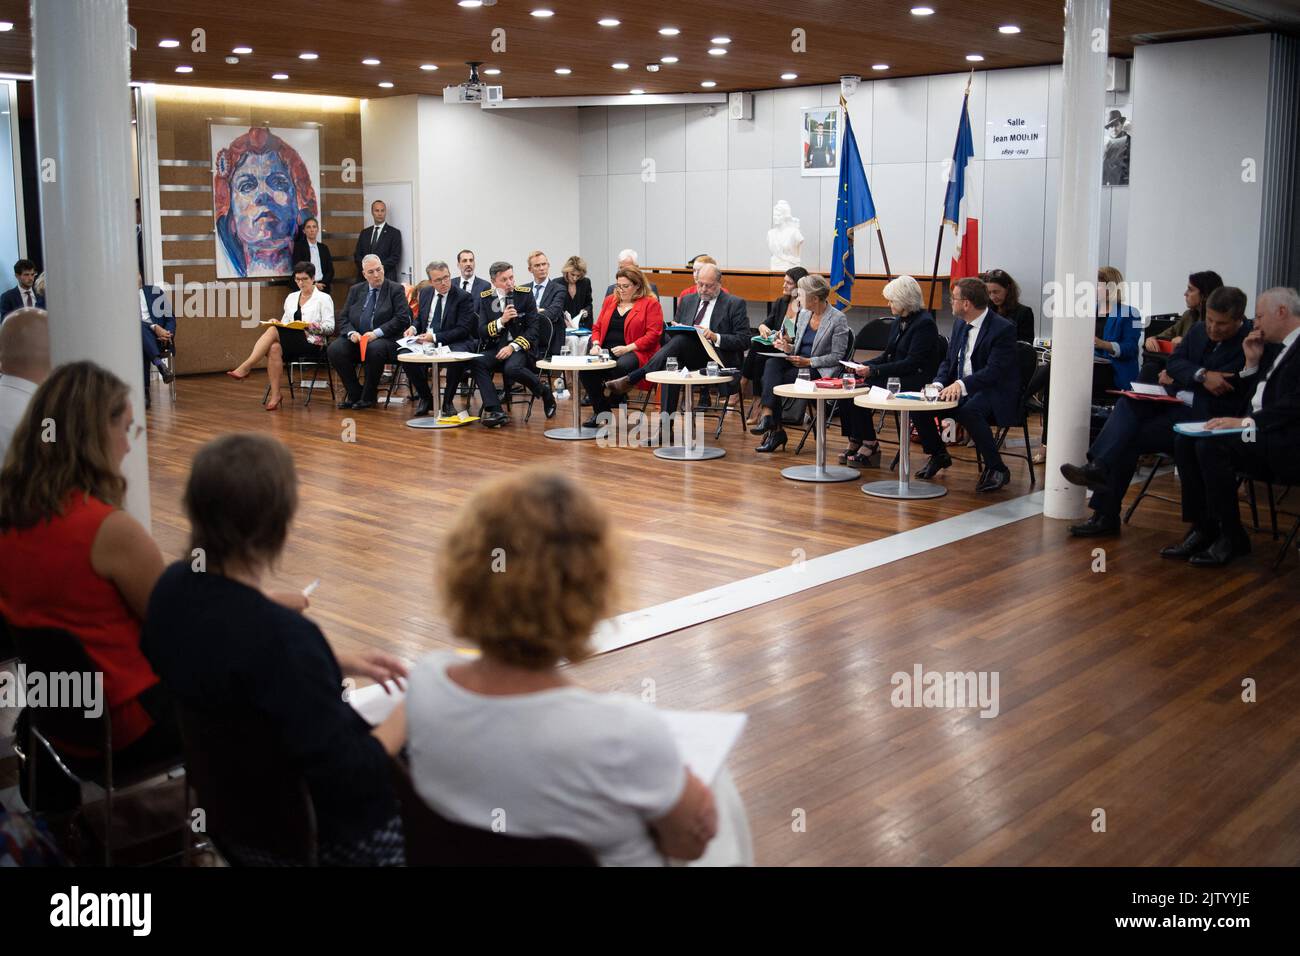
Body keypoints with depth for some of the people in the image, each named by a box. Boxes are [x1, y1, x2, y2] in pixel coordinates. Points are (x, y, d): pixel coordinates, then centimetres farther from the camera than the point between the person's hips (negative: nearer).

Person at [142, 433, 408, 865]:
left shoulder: (173, 587, -10)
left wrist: (337, 665, 4)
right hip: (315, 836, -8)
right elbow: (347, 777, -29)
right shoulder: (282, 636, -36)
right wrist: (410, 711, -15)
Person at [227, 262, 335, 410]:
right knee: (274, 348, -33)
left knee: (273, 331, -29)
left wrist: (309, 325, -20)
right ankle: (274, 395, -31)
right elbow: (286, 322, 21)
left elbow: (330, 328, -5)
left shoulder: (323, 299, 3)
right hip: (291, 343, 5)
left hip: (312, 344, -5)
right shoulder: (291, 297, 21)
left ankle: (244, 368, -32)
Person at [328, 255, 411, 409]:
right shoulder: (355, 290, 17)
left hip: (383, 340, -4)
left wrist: (376, 333, -17)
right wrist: (351, 333, -10)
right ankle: (354, 393, -9)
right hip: (356, 338, 4)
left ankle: (369, 396, -18)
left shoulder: (396, 289, 4)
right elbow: (343, 317, 13)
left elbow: (402, 319, -7)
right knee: (334, 349, -24)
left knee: (374, 349, -38)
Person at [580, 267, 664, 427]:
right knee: (585, 368, -25)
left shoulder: (650, 304, 3)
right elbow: (597, 328, 24)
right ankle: (600, 412, -6)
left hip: (635, 352, -5)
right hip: (606, 352, 5)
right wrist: (596, 344, 2)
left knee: (621, 366, -39)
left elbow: (653, 334, -7)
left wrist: (628, 348, -16)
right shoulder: (610, 301, 21)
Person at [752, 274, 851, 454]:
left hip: (820, 371, -7)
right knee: (771, 365, -26)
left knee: (773, 381, -26)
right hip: (798, 362, 7)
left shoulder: (838, 319, -8)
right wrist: (787, 347, -2)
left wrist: (808, 362, -17)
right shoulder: (804, 314, 13)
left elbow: (837, 356, -9)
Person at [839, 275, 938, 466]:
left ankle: (869, 444, -10)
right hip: (892, 377, 9)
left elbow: (912, 363, -18)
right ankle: (854, 442, -7)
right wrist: (863, 366, 3)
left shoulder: (925, 323, -12)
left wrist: (874, 371, -20)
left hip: (912, 383, -8)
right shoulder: (899, 321, 15)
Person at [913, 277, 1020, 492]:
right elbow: (949, 361, 12)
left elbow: (994, 370, -24)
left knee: (969, 412, -38)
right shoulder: (960, 324, 10)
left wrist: (962, 385, -37)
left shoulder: (1003, 329, -16)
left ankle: (997, 469, -21)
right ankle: (939, 455, 13)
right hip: (959, 390, 8)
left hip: (994, 393, -7)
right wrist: (938, 384, -9)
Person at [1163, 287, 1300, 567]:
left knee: (1211, 446, -28)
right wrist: (1252, 362, 11)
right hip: (1255, 431, 9)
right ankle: (1203, 529, -6)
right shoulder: (1273, 348, 20)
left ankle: (1232, 537, -16)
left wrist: (1246, 422, -28)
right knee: (1185, 442, -8)